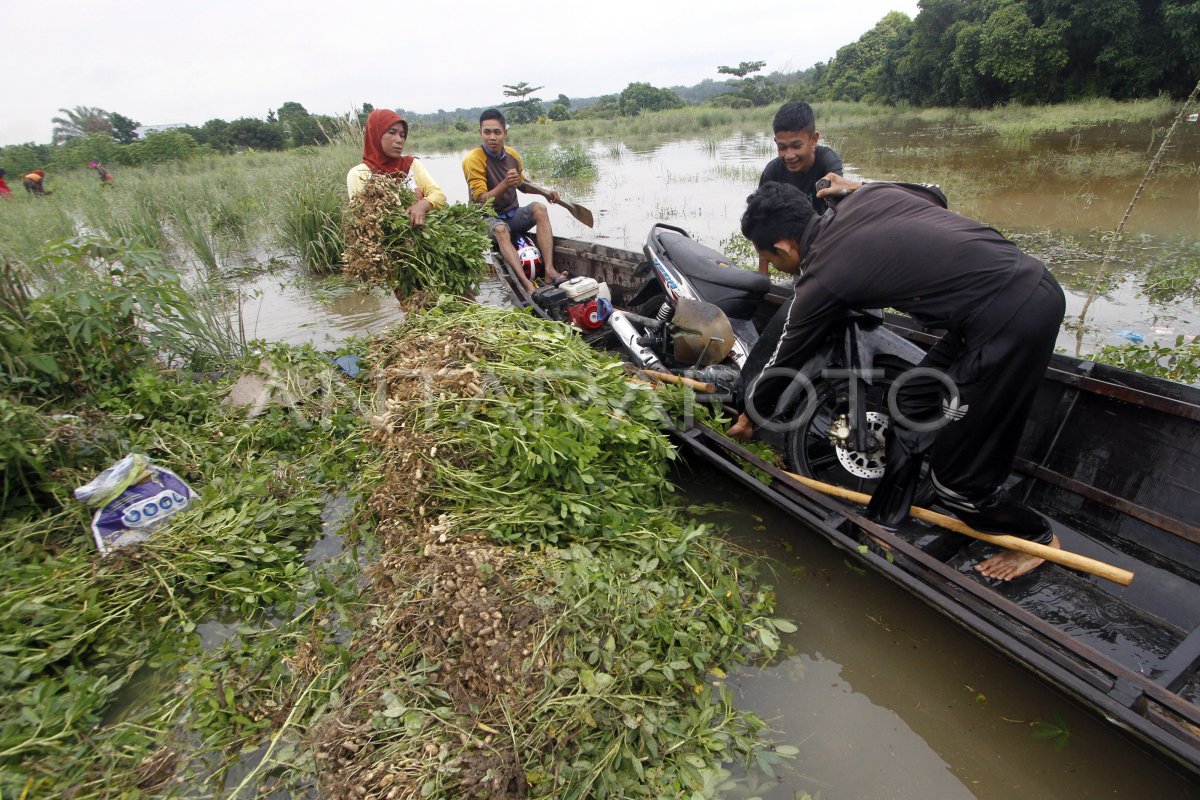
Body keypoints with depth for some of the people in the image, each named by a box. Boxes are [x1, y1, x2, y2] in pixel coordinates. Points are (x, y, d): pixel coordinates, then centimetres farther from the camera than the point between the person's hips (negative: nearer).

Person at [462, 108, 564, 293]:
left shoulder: (512, 155, 4)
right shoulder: (473, 160, -14)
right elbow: (480, 201, -19)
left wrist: (544, 191, 6)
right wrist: (504, 184, -34)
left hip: (513, 214, 6)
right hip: (488, 218, -5)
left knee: (539, 208, -23)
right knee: (501, 230, -38)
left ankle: (550, 270, -35)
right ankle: (527, 284, -53)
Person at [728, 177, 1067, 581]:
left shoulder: (820, 280, -10)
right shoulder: (868, 196, 7)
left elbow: (782, 362, 4)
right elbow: (933, 197, 28)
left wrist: (750, 416, 22)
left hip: (1011, 320, -9)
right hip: (1032, 277, 10)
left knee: (955, 475, 4)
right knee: (912, 405, 17)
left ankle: (1037, 536, 32)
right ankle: (882, 520, 30)